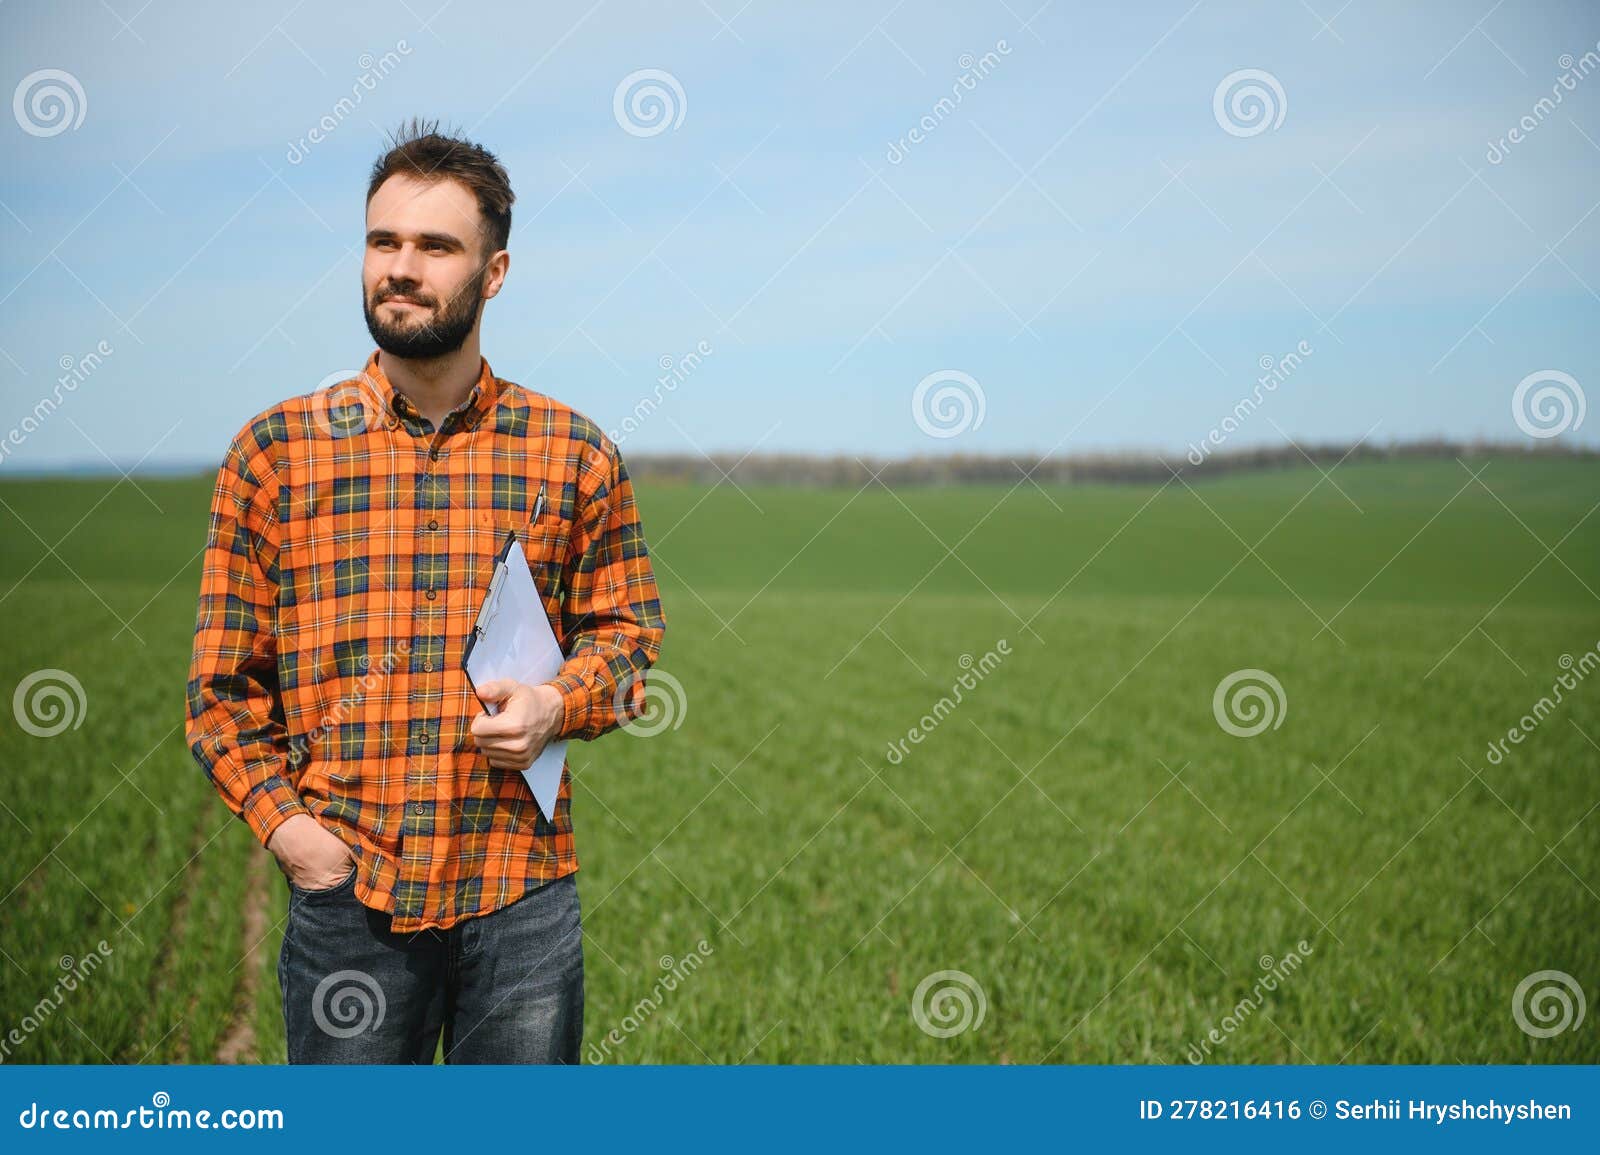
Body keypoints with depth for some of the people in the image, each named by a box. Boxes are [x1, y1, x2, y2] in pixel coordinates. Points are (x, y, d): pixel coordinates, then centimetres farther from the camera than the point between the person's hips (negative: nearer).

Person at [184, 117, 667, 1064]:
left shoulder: (574, 453, 2)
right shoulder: (278, 450, 1)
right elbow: (224, 678, 4)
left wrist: (561, 703, -8)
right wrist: (281, 819, -7)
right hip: (348, 889, 0)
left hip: (523, 889, 1)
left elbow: (629, 626, 11)